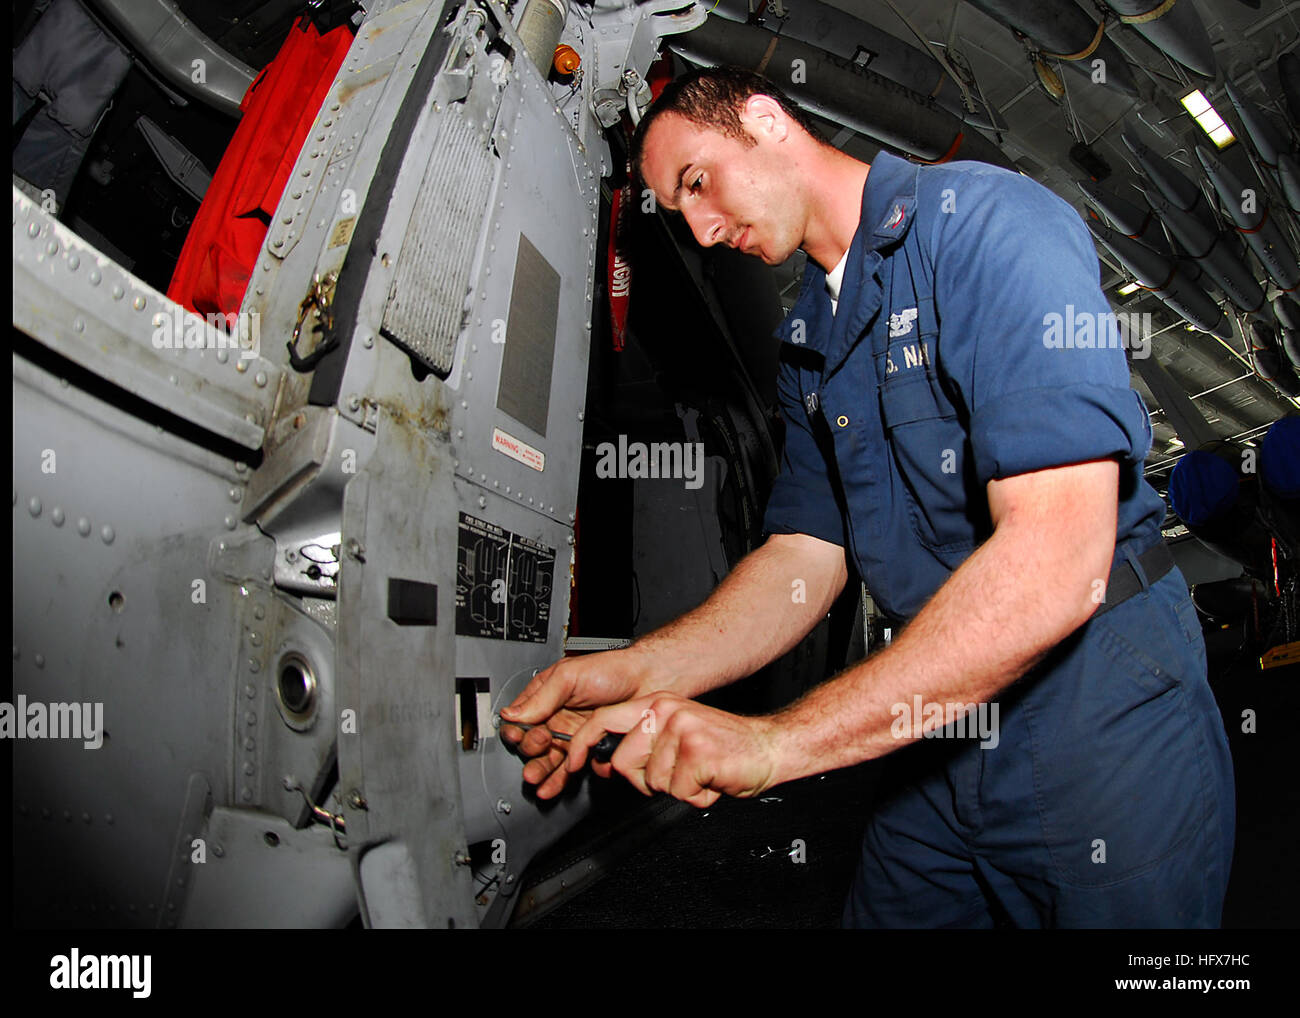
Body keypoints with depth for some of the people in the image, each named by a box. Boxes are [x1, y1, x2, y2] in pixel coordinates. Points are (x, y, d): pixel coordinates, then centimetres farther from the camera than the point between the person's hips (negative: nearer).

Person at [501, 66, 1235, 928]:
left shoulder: (986, 218, -16)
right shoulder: (809, 345, 9)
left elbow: (1057, 559, -27)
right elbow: (806, 558, 3)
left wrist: (778, 740, -28)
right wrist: (643, 673, -14)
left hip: (1103, 704, -6)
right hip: (943, 713, 7)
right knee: (889, 913, 17)